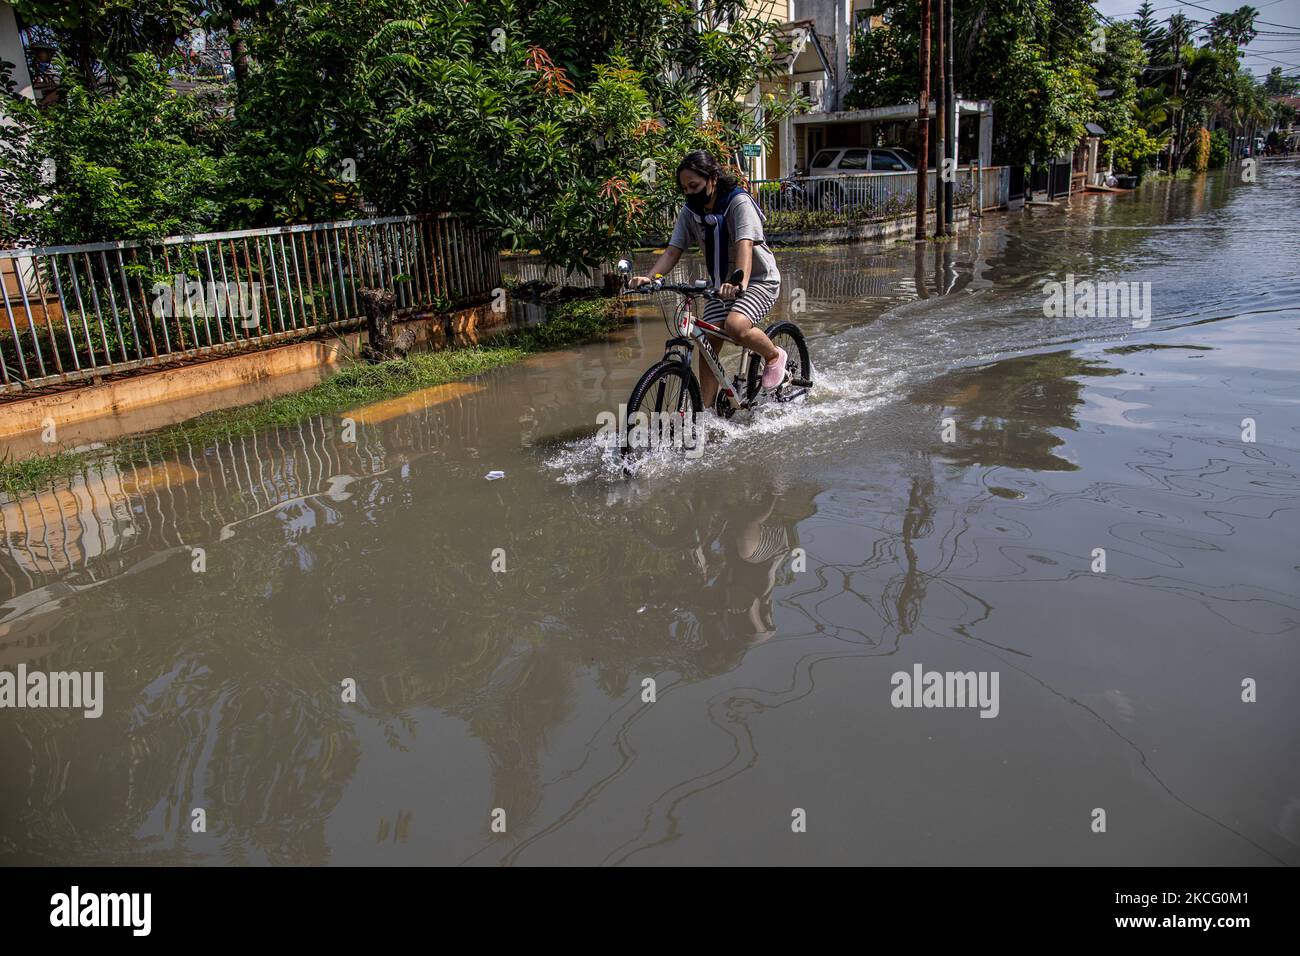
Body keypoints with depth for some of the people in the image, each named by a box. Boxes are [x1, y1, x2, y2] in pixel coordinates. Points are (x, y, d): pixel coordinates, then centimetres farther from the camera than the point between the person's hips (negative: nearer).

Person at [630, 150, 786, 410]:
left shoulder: (739, 202, -19)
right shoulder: (690, 211, -1)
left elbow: (745, 244, -34)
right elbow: (673, 250, -7)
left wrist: (739, 282, -51)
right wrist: (650, 277, -26)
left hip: (760, 280, -6)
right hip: (721, 285, 6)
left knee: (735, 326, -32)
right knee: (708, 345, -6)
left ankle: (774, 356, -3)